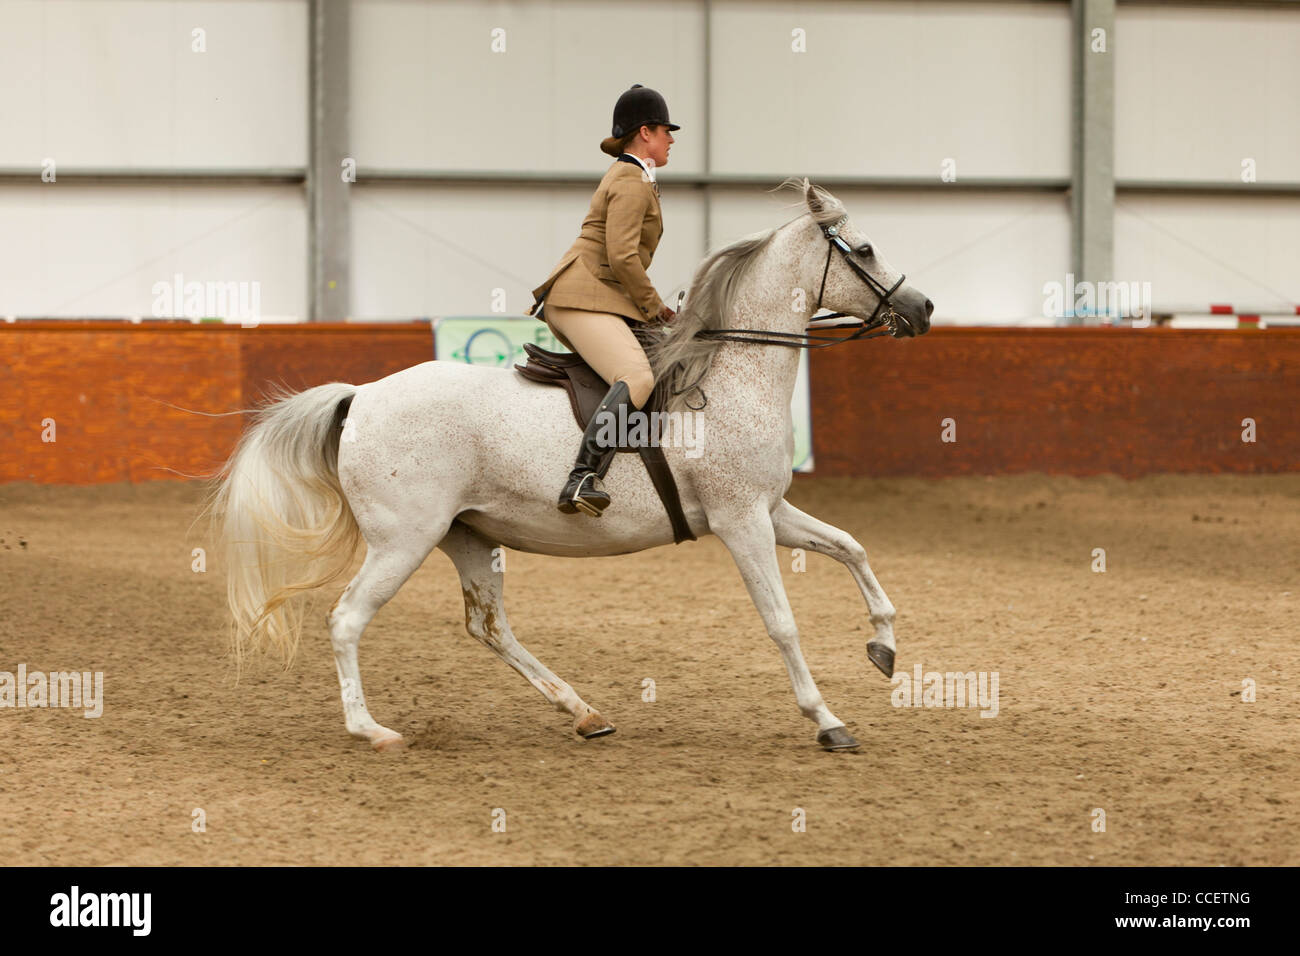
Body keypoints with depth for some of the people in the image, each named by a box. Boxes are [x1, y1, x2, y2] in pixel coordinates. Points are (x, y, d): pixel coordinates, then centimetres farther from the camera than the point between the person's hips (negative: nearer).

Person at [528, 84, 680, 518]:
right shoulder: (632, 182, -7)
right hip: (584, 300, -11)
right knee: (637, 377, -31)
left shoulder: (626, 177, 26)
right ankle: (582, 482, -46)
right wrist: (654, 306, -7)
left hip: (580, 303, 11)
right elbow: (622, 258, -17)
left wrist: (648, 305, 20)